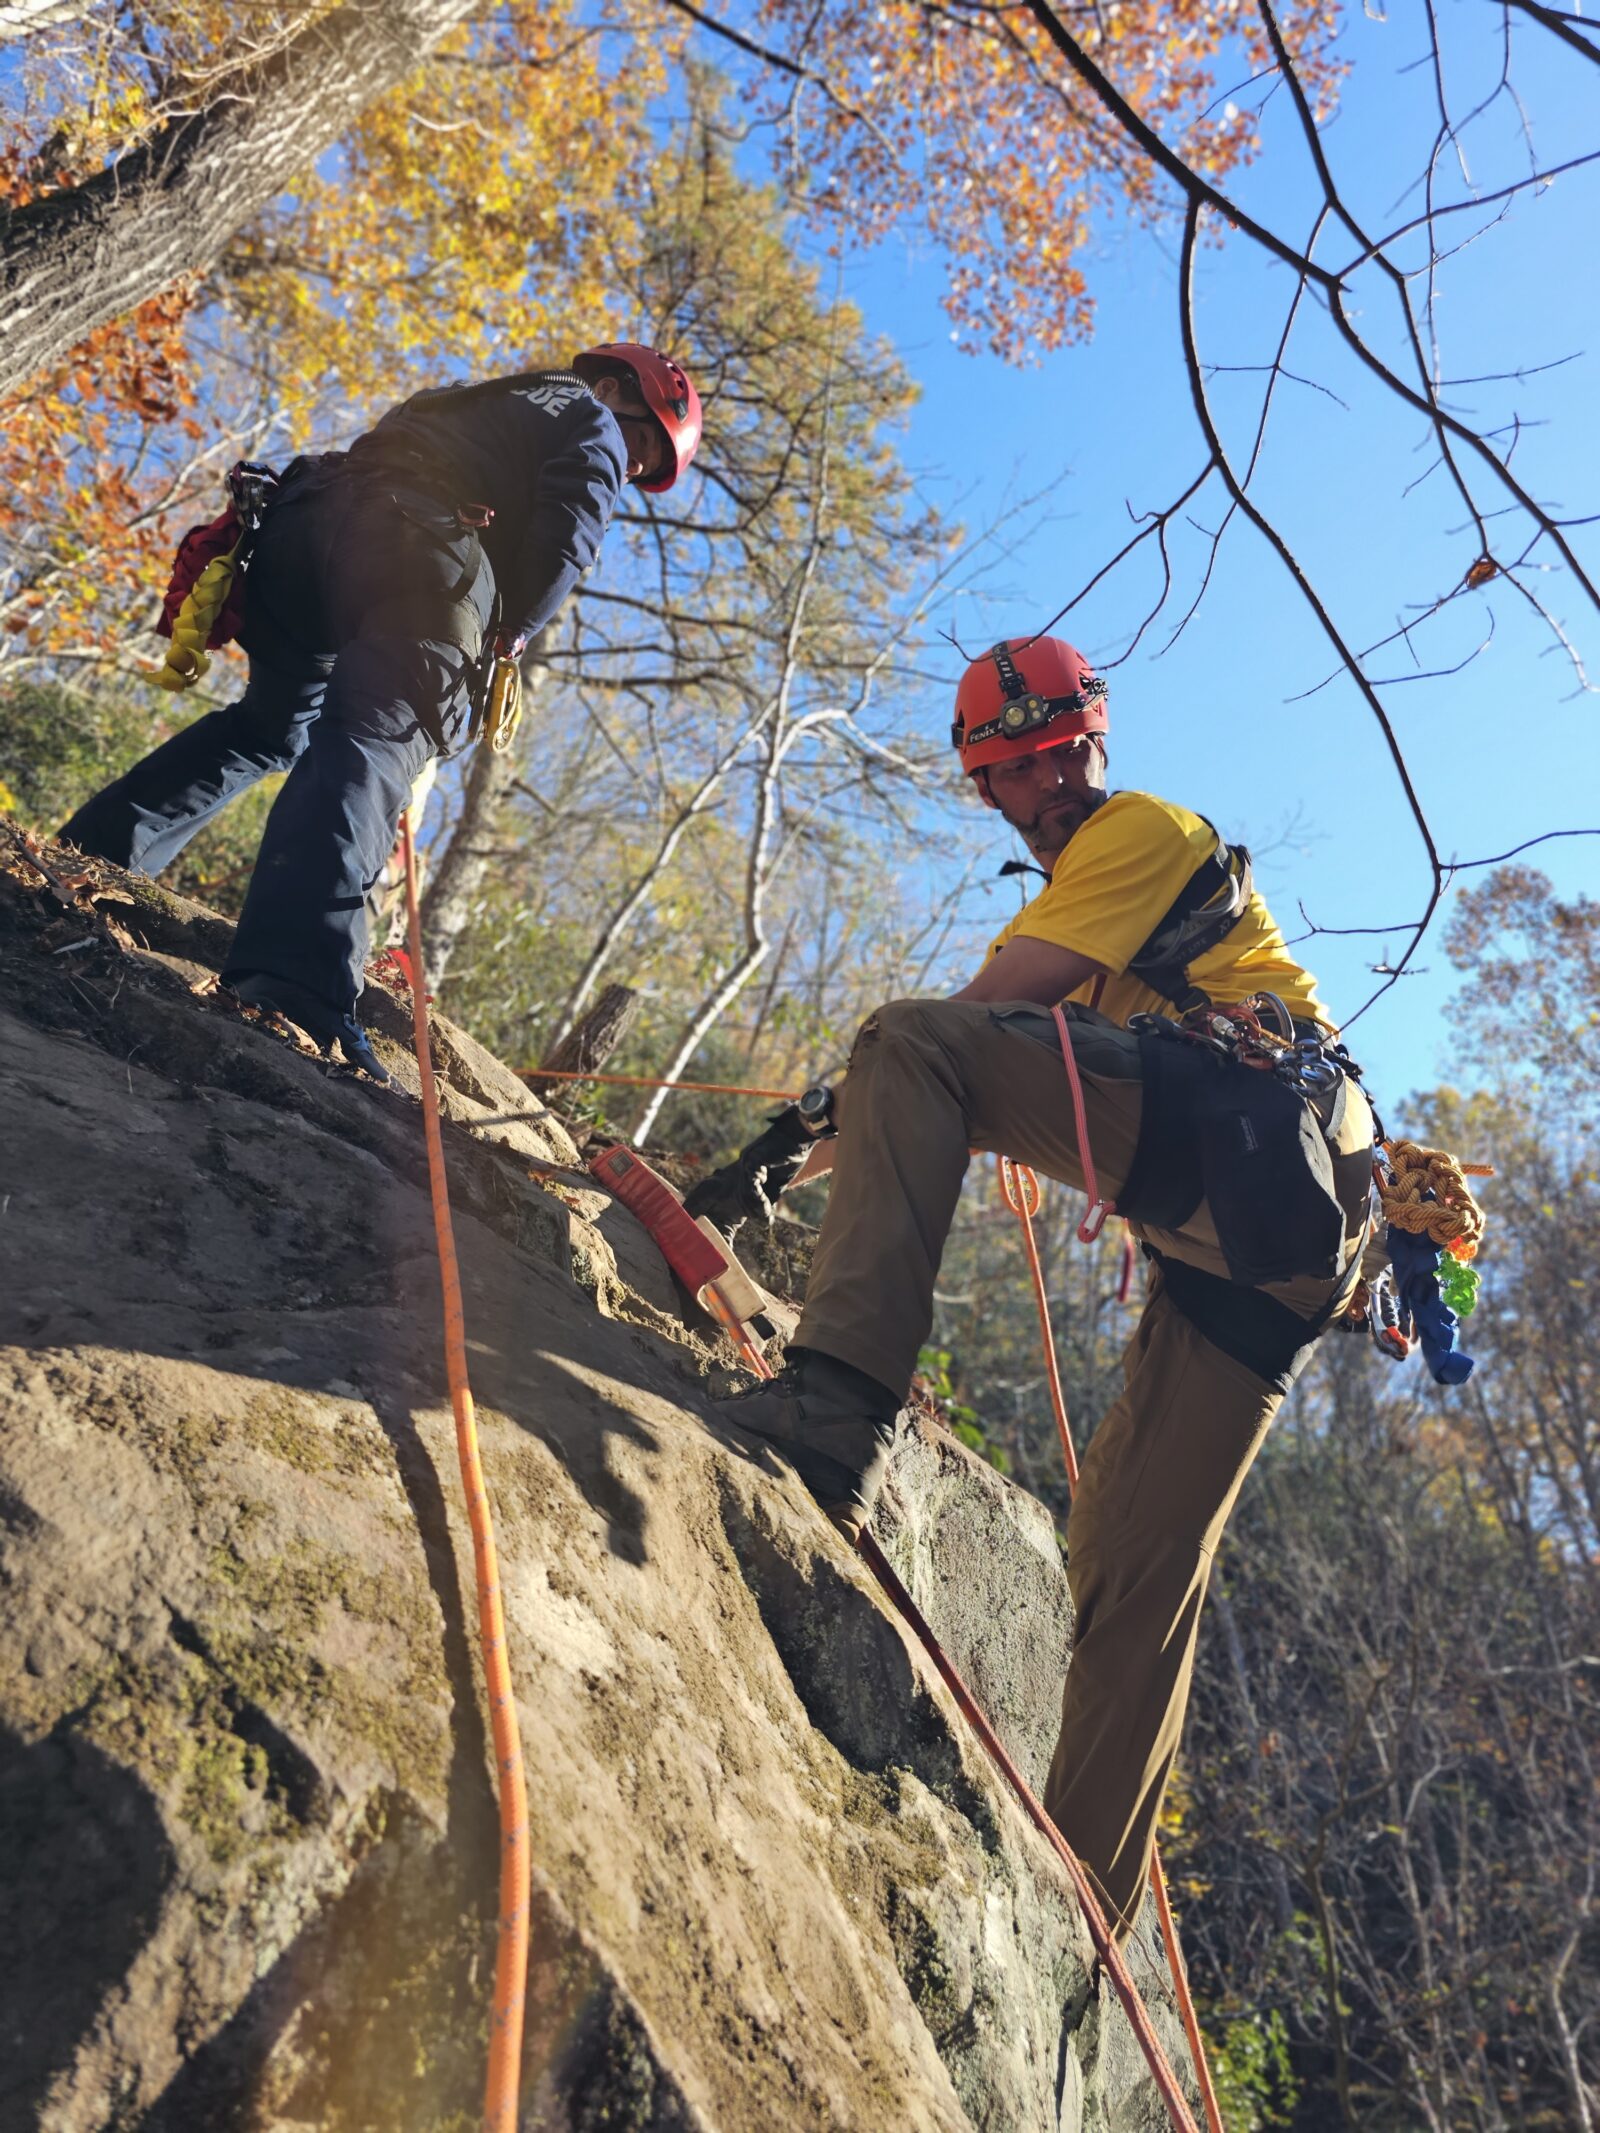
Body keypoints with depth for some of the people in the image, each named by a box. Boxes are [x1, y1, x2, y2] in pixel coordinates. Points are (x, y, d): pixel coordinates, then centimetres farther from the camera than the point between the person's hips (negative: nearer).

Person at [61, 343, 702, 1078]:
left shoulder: (469, 402, 41)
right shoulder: (591, 422, 20)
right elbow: (564, 541, 0)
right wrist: (506, 637, 9)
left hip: (301, 523, 7)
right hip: (416, 552, -7)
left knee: (268, 724, 25)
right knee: (371, 747, -23)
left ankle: (90, 854, 21)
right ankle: (297, 982, -41)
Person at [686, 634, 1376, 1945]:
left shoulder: (1148, 829, 11)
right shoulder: (1063, 903, 37)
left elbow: (983, 1016, -3)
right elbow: (951, 1095, 32)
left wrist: (815, 1118, 0)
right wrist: (813, 1147, 22)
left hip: (1252, 1122, -9)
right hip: (1285, 1229, 9)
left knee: (909, 1040, -22)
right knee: (1141, 1561, 6)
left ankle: (842, 1393, -37)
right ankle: (1089, 1905, 12)